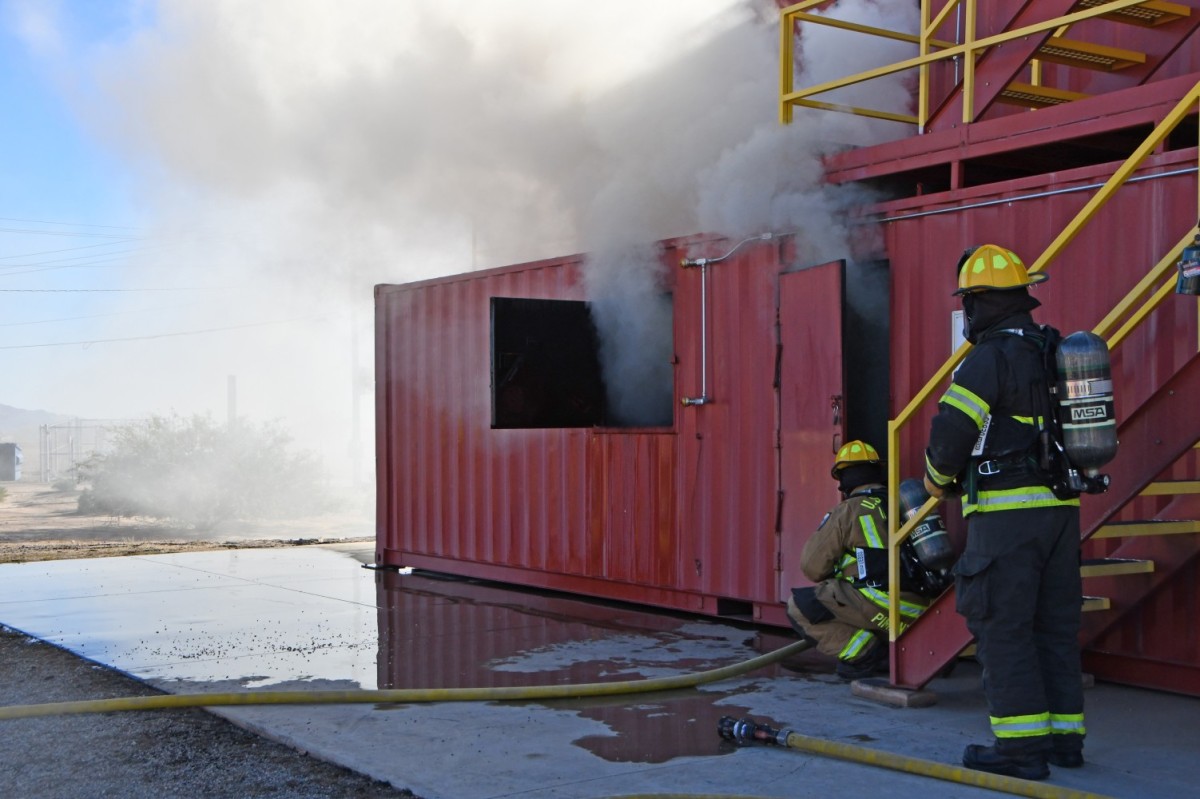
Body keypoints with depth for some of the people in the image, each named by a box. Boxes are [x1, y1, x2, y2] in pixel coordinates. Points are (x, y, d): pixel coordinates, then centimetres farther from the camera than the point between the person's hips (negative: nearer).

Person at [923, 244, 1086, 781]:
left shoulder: (990, 359, -12)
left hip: (1005, 513, -8)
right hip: (1061, 508, 8)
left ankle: (1021, 746, -4)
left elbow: (950, 432, -15)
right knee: (1055, 624, 13)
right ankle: (1065, 736, 19)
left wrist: (938, 480, 4)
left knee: (1002, 626, -4)